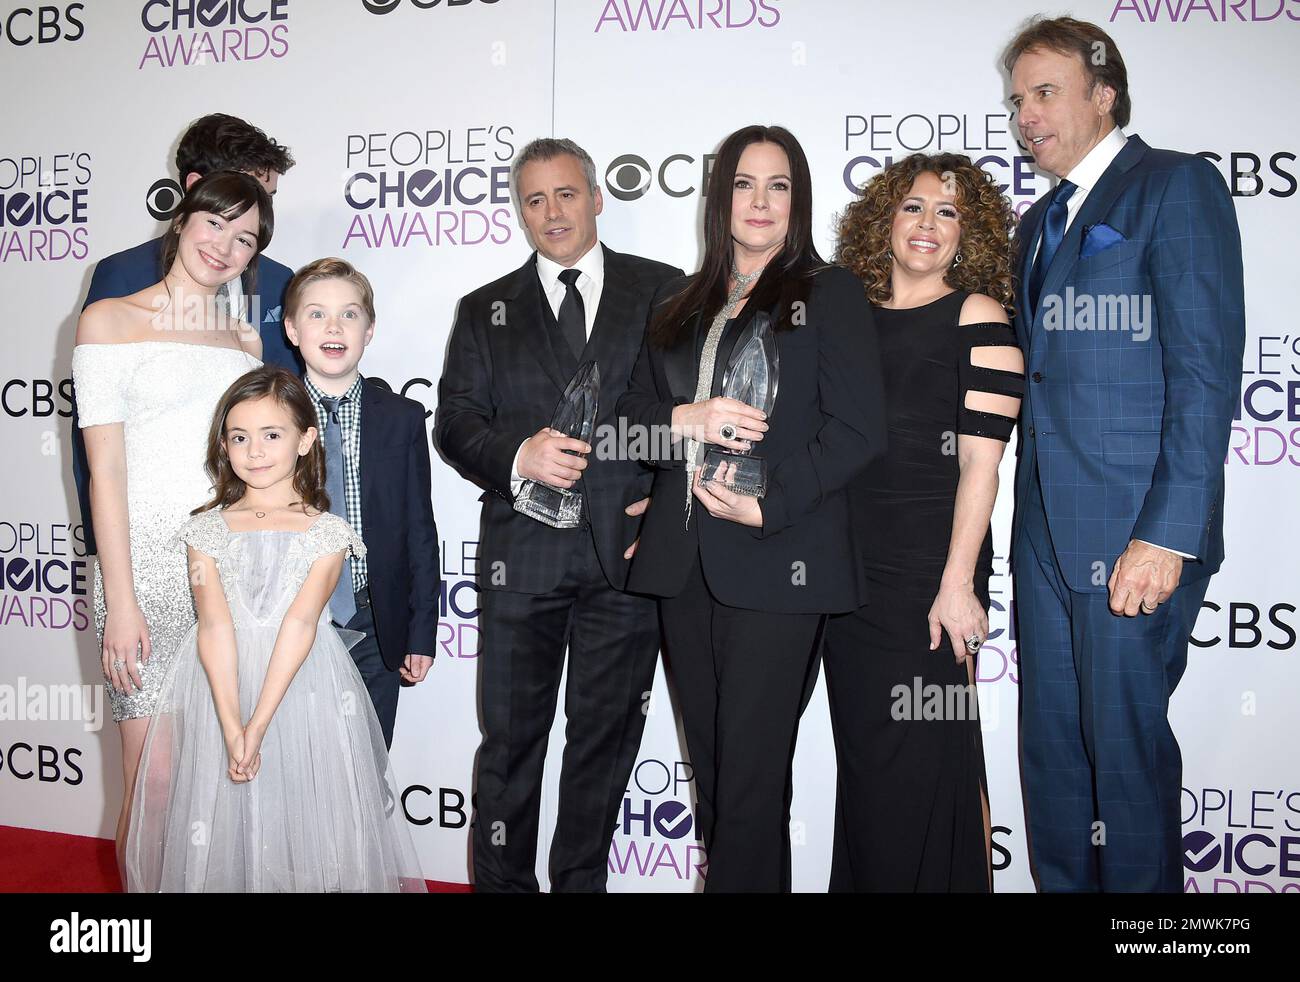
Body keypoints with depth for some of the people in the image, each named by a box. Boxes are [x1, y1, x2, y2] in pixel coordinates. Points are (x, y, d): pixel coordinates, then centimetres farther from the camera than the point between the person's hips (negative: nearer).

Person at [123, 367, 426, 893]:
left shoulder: (327, 532, 0)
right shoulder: (205, 531, 5)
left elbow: (301, 622, -11)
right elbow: (214, 626, -7)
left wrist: (260, 723, -20)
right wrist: (231, 727, -19)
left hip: (301, 688, -1)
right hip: (220, 685, 1)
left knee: (304, 817, 4)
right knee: (221, 826, 7)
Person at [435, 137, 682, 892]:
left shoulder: (662, 291, 8)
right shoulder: (485, 311, 13)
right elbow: (456, 423, 4)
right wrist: (519, 455, -16)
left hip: (630, 549, 0)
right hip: (522, 553, 1)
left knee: (607, 734, 11)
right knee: (511, 738, 8)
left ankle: (581, 879, 28)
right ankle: (502, 882, 24)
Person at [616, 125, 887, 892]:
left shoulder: (830, 293, 2)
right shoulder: (679, 304, 17)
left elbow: (858, 430, -6)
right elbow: (633, 410, 15)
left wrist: (767, 507, -14)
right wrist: (685, 420, -7)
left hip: (778, 562, -5)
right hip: (684, 563, 5)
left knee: (752, 778, -3)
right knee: (711, 770, 12)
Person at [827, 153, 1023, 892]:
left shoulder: (978, 316, -3)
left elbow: (980, 460, -10)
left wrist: (958, 583, -16)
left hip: (929, 568, -5)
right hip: (851, 564, 5)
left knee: (926, 754, 0)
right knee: (862, 745, 13)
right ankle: (865, 876, 29)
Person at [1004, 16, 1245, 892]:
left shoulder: (1178, 186, -4)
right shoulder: (1041, 222, 20)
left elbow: (1207, 369, -13)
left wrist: (1166, 534, -19)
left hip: (1135, 532, -7)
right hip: (1048, 531, 7)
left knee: (1126, 745, 1)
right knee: (1051, 747, 13)